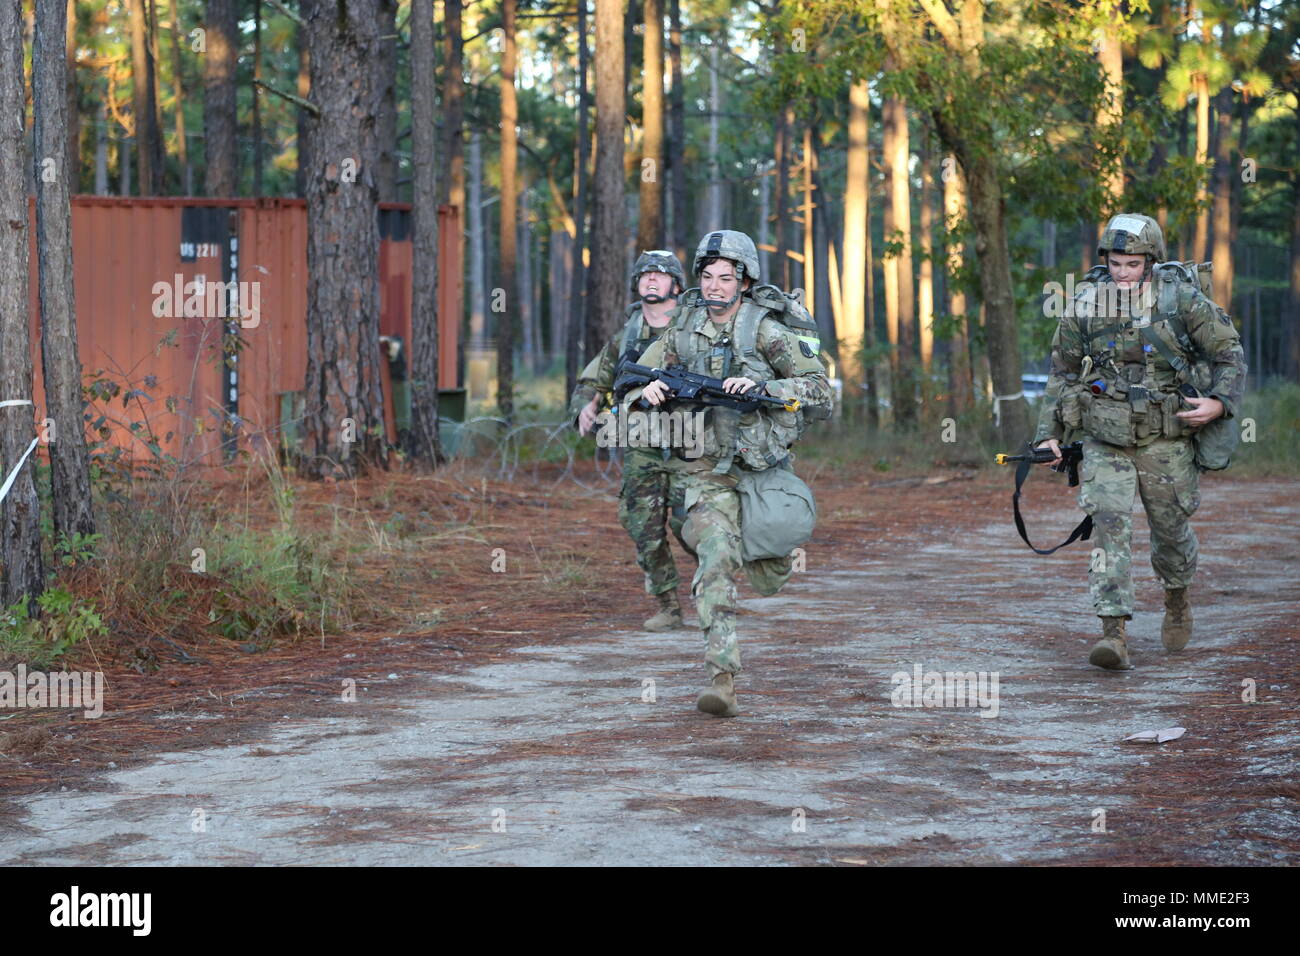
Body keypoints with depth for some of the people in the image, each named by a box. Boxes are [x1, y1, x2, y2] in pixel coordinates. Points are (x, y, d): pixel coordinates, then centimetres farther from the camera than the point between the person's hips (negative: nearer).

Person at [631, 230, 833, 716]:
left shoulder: (767, 333, -10)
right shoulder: (684, 331, 2)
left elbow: (822, 393, -14)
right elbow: (632, 386, 9)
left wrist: (761, 386, -27)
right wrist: (648, 389, -15)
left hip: (763, 468, -1)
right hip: (707, 473, 1)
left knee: (770, 582, 11)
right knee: (716, 566, -18)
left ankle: (768, 547, 48)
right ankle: (721, 679, -21)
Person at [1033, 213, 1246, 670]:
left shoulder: (1182, 300, -9)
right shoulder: (1085, 305, -3)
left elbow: (1229, 353, -1)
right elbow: (1062, 372, 8)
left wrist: (1219, 402, -17)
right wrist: (1049, 434, 3)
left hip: (1165, 442, 0)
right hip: (1105, 442, 1)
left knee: (1171, 529, 14)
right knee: (1111, 528, -14)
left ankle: (1177, 600, 45)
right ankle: (1114, 635, -19)